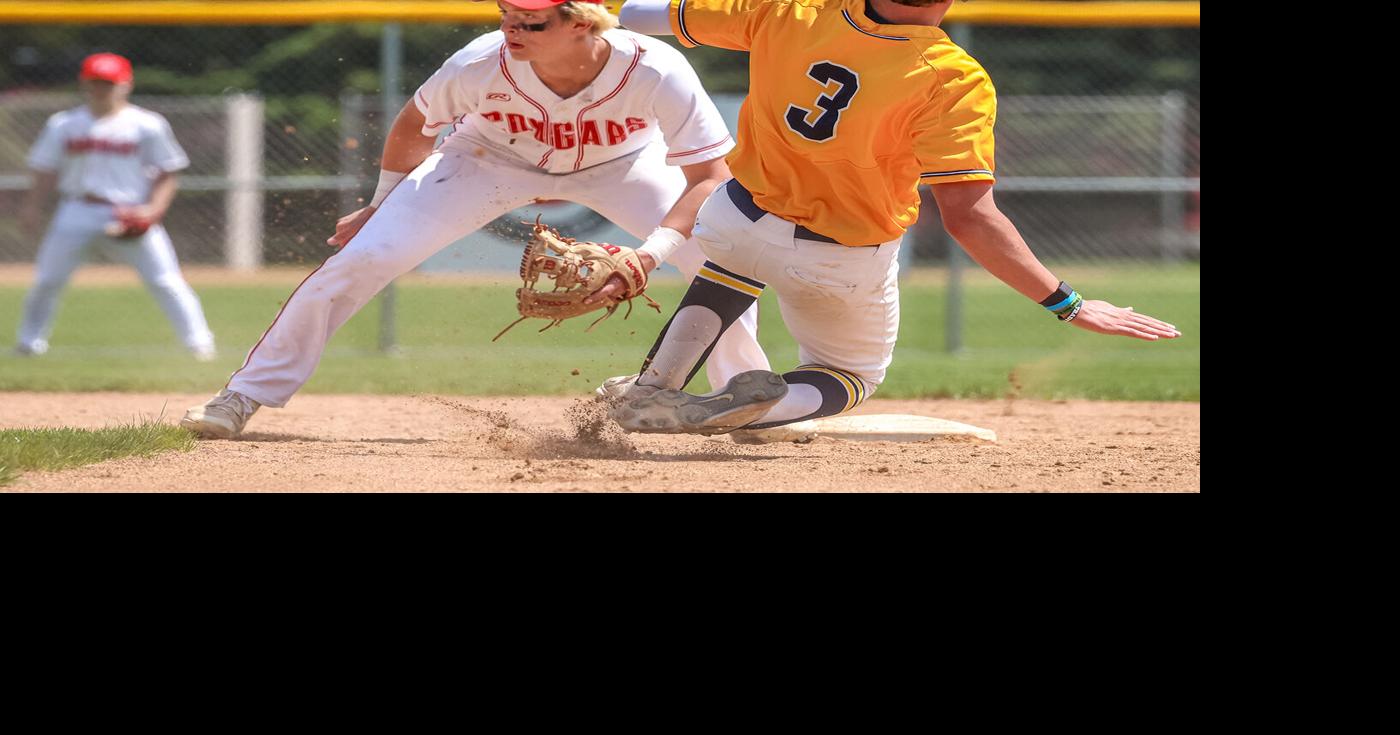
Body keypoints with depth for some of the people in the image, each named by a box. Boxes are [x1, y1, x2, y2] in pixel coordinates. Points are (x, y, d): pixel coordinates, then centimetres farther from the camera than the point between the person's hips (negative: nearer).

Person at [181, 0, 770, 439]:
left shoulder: (655, 72, -40)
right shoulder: (484, 64, -35)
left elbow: (710, 179, -33)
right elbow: (415, 126, -12)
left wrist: (651, 253, -48)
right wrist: (383, 207, 2)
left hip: (618, 162, 0)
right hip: (491, 157, 0)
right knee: (361, 258, -14)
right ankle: (242, 399, -1)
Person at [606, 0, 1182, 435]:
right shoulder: (951, 81, -28)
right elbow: (968, 217, -32)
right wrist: (1067, 305, -27)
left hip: (740, 222, 4)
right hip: (845, 264, -3)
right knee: (851, 377, 25)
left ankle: (652, 390, 22)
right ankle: (767, 405, -10)